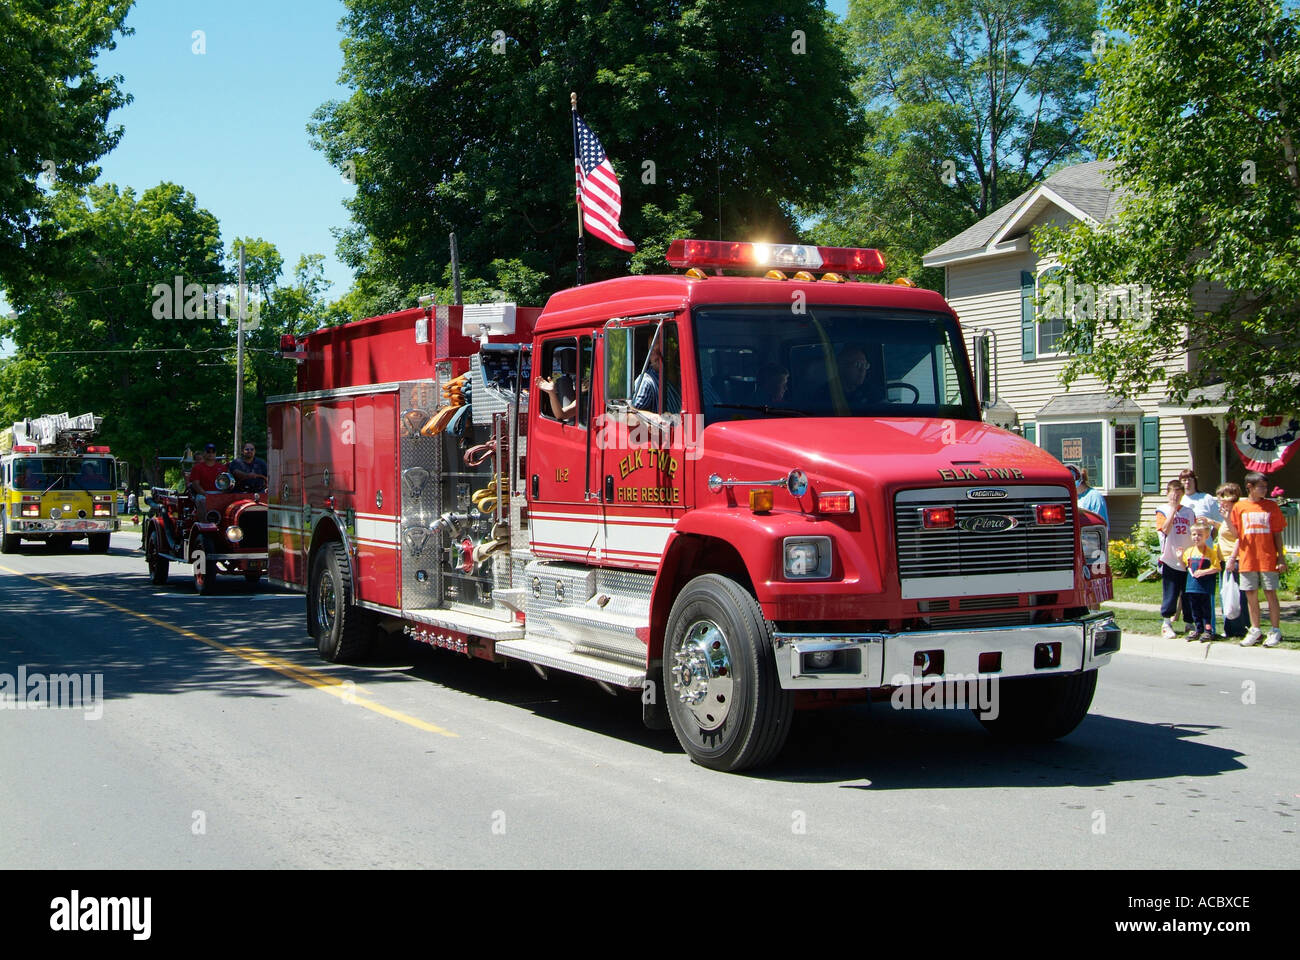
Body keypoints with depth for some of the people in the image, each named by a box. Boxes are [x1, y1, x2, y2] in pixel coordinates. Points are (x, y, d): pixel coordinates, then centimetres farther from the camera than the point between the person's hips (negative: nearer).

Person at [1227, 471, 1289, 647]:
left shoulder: (1271, 506, 3)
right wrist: (1227, 519, -13)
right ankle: (1255, 630, 16)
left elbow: (1277, 534, 4)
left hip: (1268, 559, -1)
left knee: (1271, 593, 0)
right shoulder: (1239, 507, 4)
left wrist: (1281, 558, 0)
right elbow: (1236, 534, 4)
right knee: (1250, 595, 6)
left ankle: (1275, 631, 7)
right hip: (1247, 558, 1)